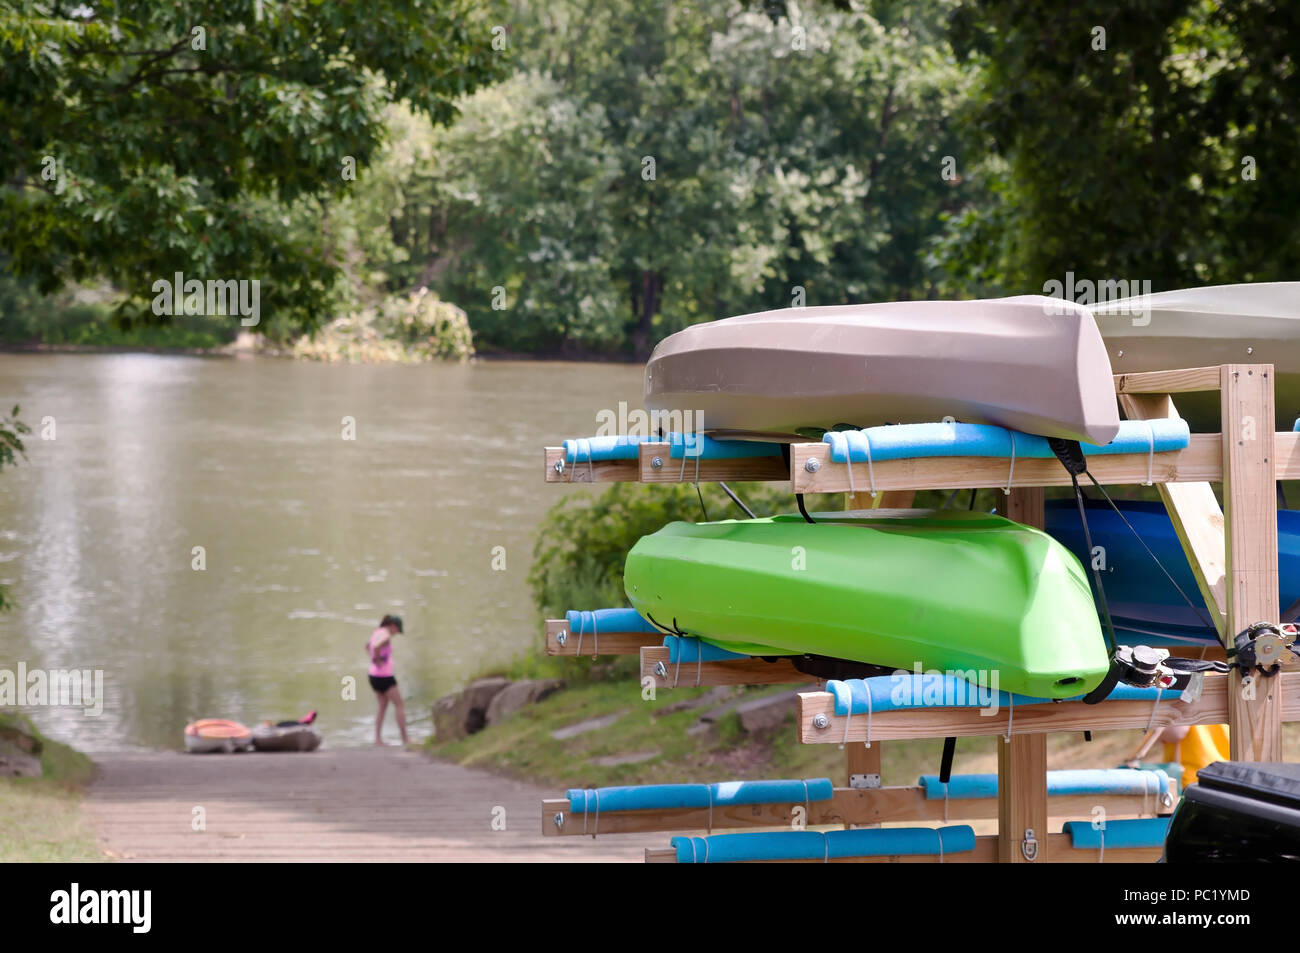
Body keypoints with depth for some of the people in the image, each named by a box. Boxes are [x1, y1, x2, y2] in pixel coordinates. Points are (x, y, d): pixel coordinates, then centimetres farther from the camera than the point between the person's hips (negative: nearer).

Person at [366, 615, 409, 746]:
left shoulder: (376, 633, 11)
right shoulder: (386, 636, -18)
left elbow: (367, 645, 30)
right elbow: (376, 648, -37)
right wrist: (377, 661, -20)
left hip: (374, 675, 9)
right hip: (384, 676, -9)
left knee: (383, 707, 15)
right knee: (400, 706, -1)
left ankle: (378, 738, 9)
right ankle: (405, 739, -3)